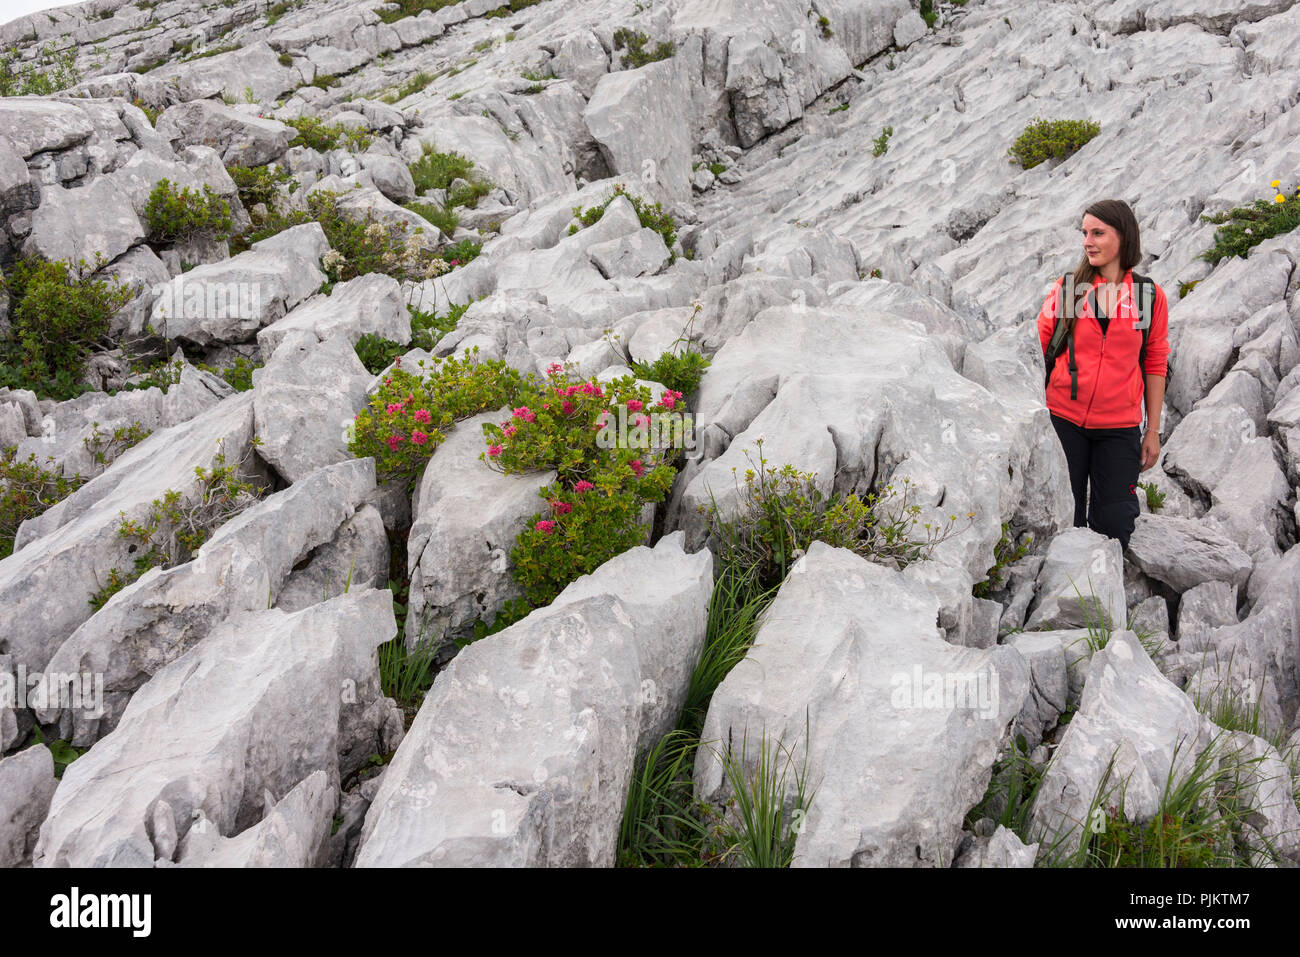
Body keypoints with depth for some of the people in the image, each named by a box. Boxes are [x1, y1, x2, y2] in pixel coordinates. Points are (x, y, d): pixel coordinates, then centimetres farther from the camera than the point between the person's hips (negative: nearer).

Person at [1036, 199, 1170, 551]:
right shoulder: (1067, 287, 1)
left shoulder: (1151, 296, 2)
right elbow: (1037, 345, 5)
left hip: (1120, 428, 0)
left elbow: (1155, 365, 7)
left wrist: (1153, 431, 7)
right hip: (1064, 420, 0)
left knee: (1114, 523, 3)